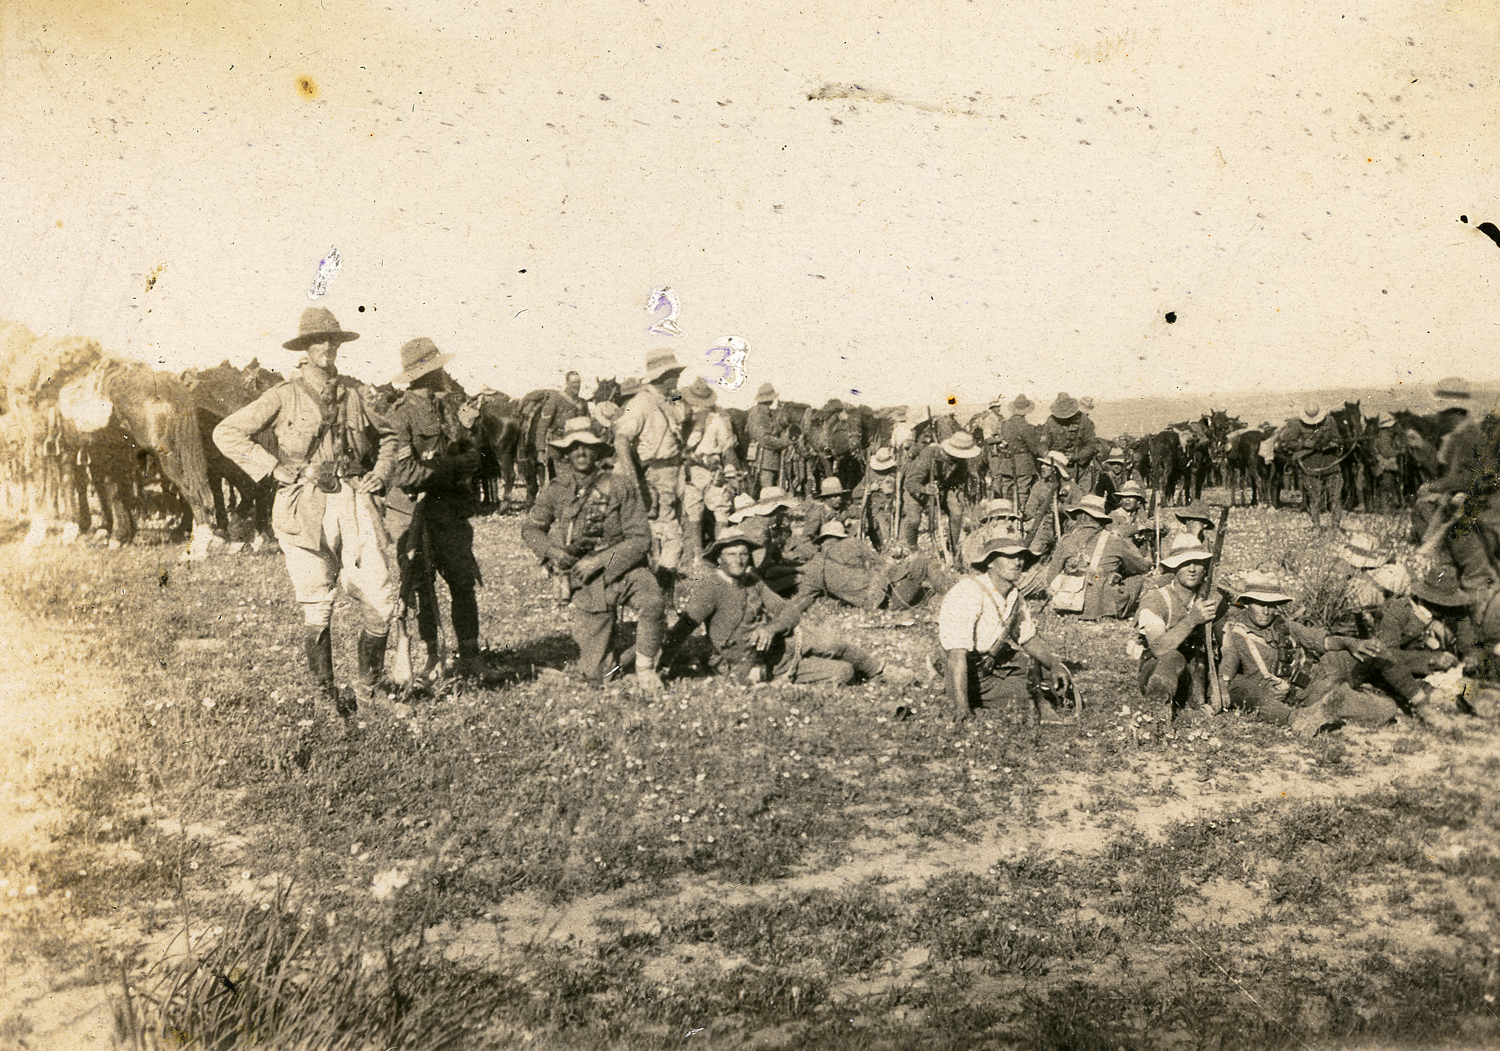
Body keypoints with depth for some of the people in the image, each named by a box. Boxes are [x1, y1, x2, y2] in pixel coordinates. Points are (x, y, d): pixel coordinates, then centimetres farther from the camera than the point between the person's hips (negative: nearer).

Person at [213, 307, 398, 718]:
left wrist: (381, 470, 9)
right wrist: (275, 468, -4)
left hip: (353, 499, 3)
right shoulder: (286, 395, 3)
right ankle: (328, 696, 15)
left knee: (381, 598, -5)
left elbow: (387, 436, 27)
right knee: (317, 607, 0)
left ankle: (366, 690, 12)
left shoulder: (357, 393, 12)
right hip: (305, 508, -2)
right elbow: (226, 433, 3)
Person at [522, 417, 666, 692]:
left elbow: (640, 539, -8)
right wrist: (552, 550, -3)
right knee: (593, 674, -4)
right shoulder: (556, 491, 3)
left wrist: (598, 561, -16)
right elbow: (530, 528, 17)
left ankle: (645, 667, -10)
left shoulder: (620, 486, -5)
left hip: (623, 568, -1)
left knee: (652, 604, -36)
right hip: (587, 582, 1)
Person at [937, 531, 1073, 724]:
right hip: (973, 681, -8)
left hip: (1004, 671, 8)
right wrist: (961, 706, -36)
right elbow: (957, 654, -29)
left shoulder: (1015, 597, 5)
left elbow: (1030, 638, 19)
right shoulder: (966, 594, -23)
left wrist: (1054, 664, -1)